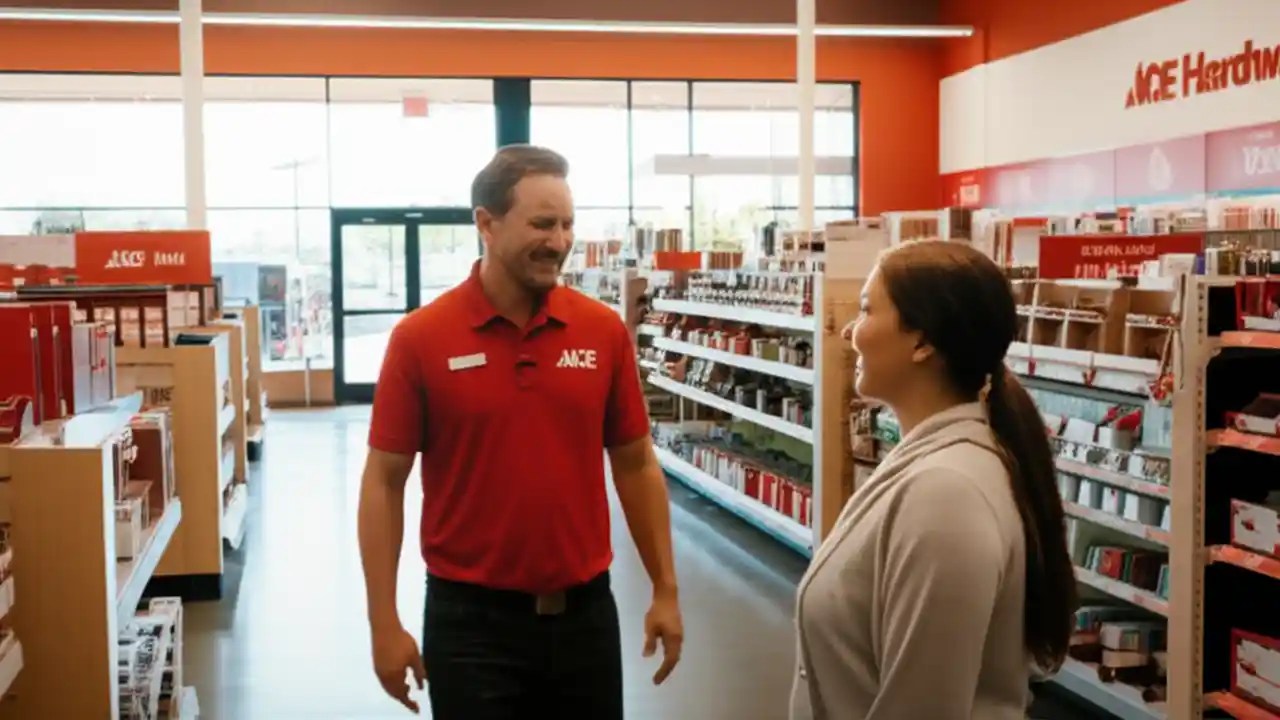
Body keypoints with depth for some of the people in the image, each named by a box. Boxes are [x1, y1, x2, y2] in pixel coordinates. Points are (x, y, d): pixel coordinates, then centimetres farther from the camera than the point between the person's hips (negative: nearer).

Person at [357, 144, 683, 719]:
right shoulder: (420, 338, -8)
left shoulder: (604, 330, -1)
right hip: (471, 618, -3)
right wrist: (384, 624, -7)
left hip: (584, 611, 3)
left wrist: (665, 592, 6)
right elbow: (383, 483, -5)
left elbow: (636, 465, 6)